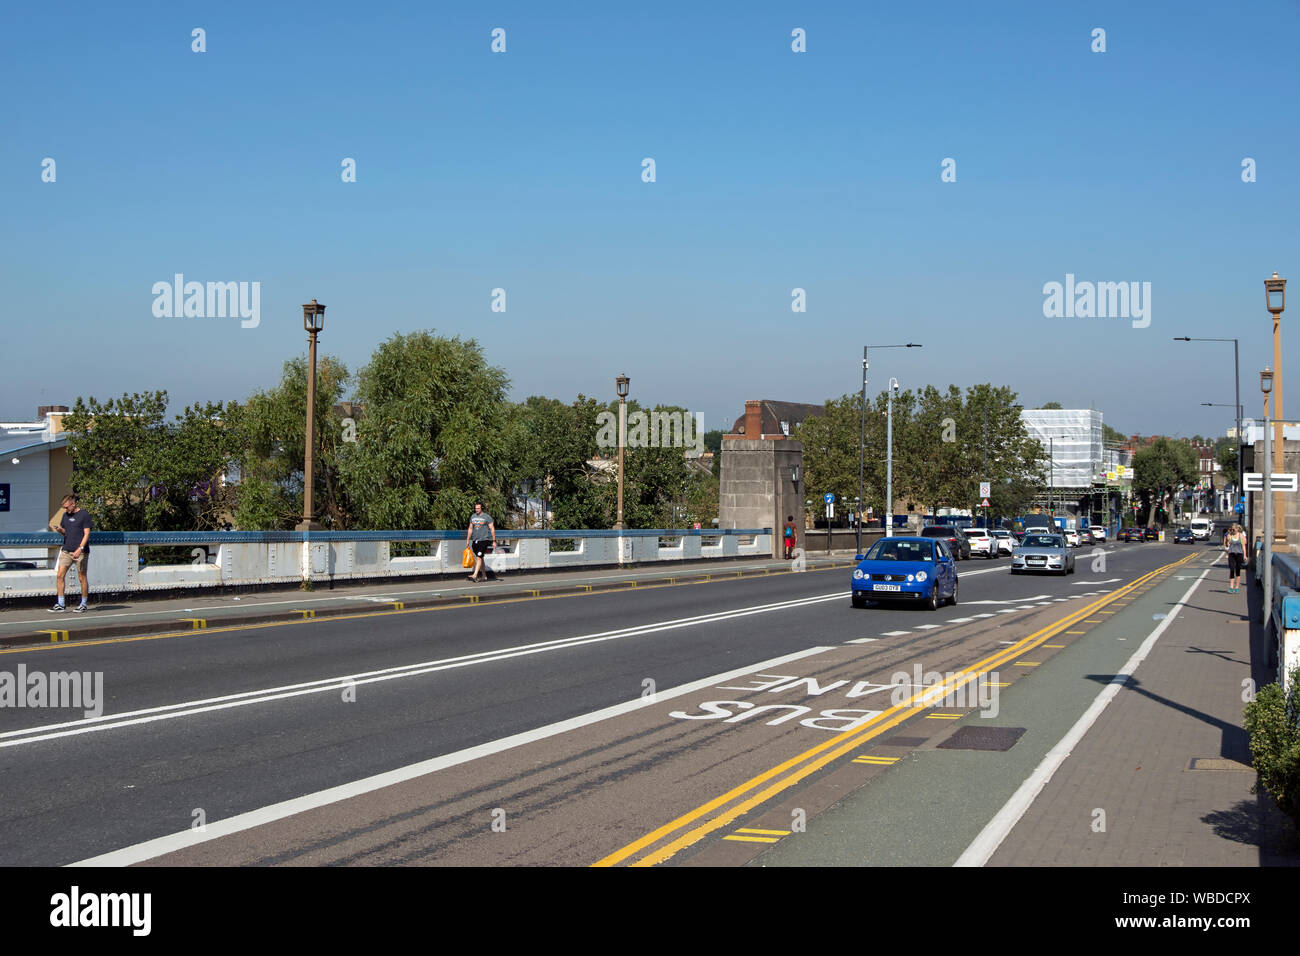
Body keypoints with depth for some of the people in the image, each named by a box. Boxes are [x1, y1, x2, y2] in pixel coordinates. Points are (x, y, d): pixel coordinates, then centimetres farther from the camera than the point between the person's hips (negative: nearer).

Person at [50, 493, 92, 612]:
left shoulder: (84, 514, -6)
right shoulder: (65, 515, 13)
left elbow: (87, 534, -9)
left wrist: (80, 549, -18)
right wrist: (60, 530, -3)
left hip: (80, 552, -6)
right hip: (66, 550, 6)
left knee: (82, 578, 2)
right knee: (59, 575, -3)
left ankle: (83, 604, 13)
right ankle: (60, 604, 1)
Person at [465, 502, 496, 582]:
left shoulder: (487, 517, -4)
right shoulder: (473, 517, 12)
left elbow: (492, 529, -4)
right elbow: (470, 529, 19)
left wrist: (494, 541, -7)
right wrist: (467, 540, 16)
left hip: (483, 540, -6)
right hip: (475, 541, 6)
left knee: (479, 558, -15)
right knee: (480, 558, 11)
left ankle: (475, 576, -23)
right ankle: (484, 576, 18)